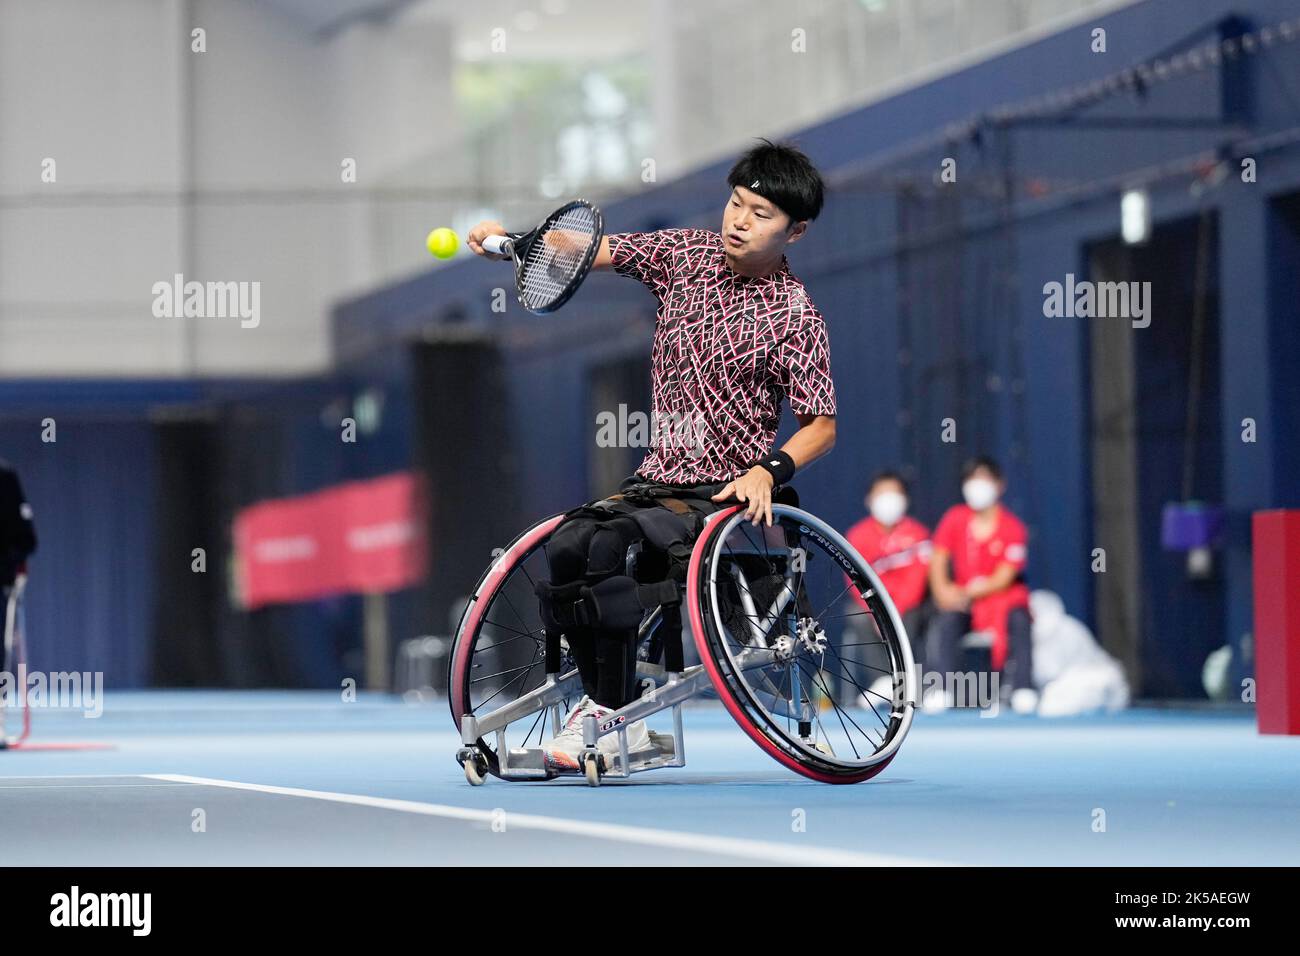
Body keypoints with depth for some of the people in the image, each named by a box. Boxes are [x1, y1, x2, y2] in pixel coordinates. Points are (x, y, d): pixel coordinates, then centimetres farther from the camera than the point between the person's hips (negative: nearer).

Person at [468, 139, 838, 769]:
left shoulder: (795, 316, -7)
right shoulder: (685, 253, 6)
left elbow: (822, 426, -4)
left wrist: (768, 470, -21)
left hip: (727, 493, -6)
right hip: (655, 480, 6)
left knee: (612, 548, -28)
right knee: (561, 550, -17)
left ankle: (614, 718, -18)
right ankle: (607, 701, -2)